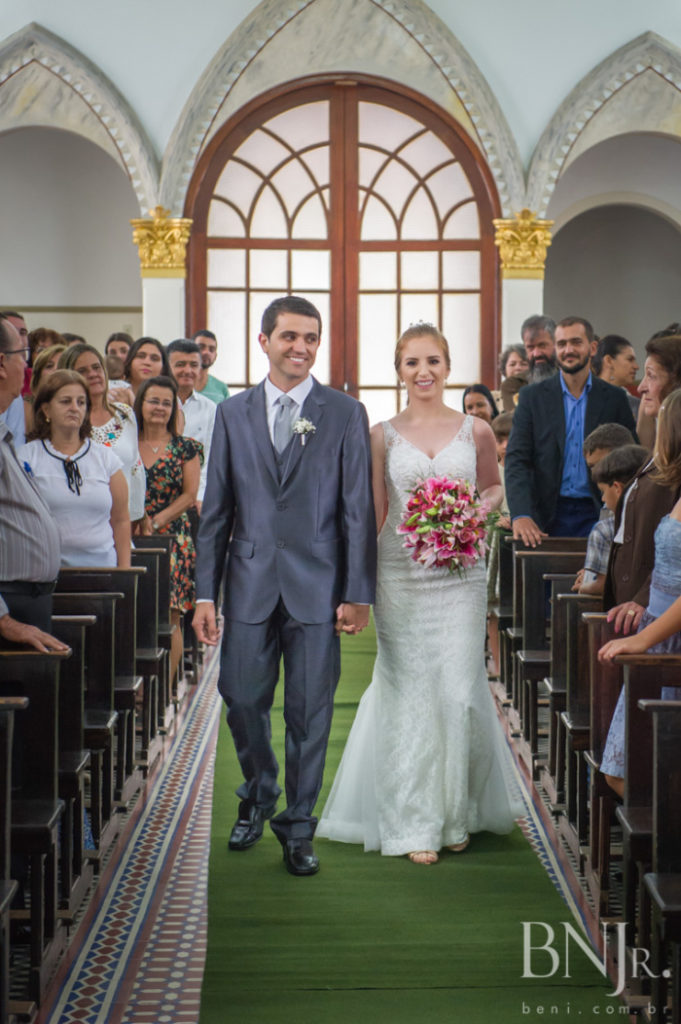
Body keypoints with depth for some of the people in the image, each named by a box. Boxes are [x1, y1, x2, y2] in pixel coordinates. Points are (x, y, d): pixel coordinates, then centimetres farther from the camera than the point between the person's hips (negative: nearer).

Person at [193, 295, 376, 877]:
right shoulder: (233, 414, 7)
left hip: (316, 587, -2)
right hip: (250, 584, 2)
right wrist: (205, 592, 3)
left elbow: (358, 510, -2)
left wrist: (359, 593, -7)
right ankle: (258, 796, 34)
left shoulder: (345, 414, 1)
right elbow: (216, 508, 7)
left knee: (309, 712, 4)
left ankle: (298, 828, 21)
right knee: (242, 699, 6)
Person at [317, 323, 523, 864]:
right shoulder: (383, 435, 4)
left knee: (460, 693, -2)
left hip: (461, 576, 1)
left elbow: (495, 487, 20)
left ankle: (458, 813, 21)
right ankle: (415, 824, 12)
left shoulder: (476, 430, 5)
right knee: (409, 694, 1)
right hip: (400, 576, 0)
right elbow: (373, 512, 6)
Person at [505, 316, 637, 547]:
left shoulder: (614, 398, 6)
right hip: (548, 517, 0)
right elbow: (516, 460, -2)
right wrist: (520, 515, -17)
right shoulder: (532, 397, 4)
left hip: (595, 514, 1)